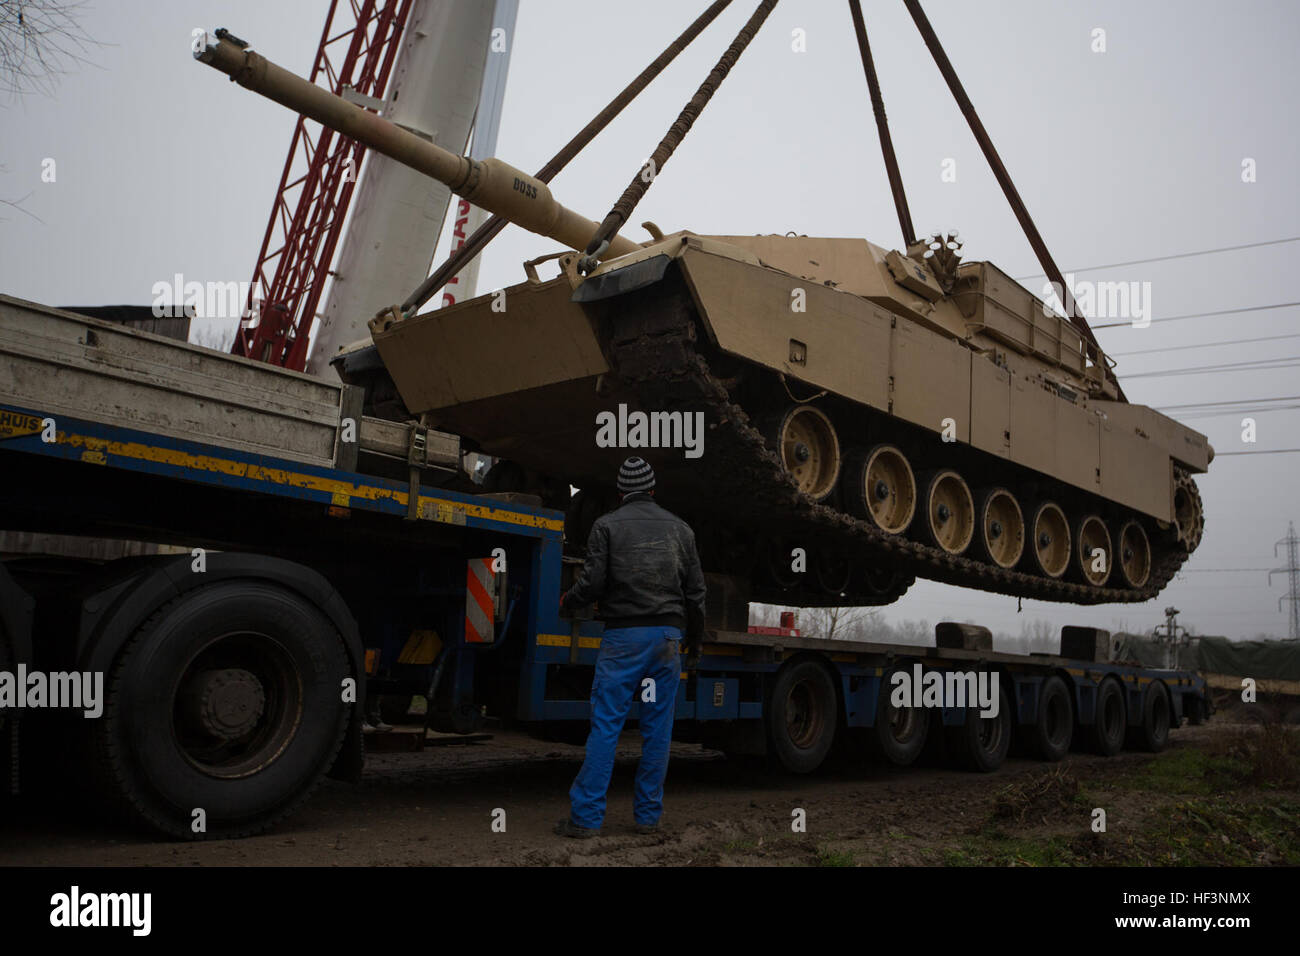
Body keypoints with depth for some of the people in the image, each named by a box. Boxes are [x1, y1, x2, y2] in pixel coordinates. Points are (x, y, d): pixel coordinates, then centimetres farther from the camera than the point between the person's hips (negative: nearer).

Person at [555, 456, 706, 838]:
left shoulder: (607, 526, 0)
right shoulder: (679, 528, 12)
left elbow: (593, 582, -6)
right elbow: (695, 590, 14)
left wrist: (566, 602, 15)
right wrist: (695, 636, 27)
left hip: (624, 635, -3)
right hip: (668, 635, 3)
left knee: (605, 725, -2)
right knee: (657, 728, 8)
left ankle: (586, 816, -2)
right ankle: (648, 815, 14)